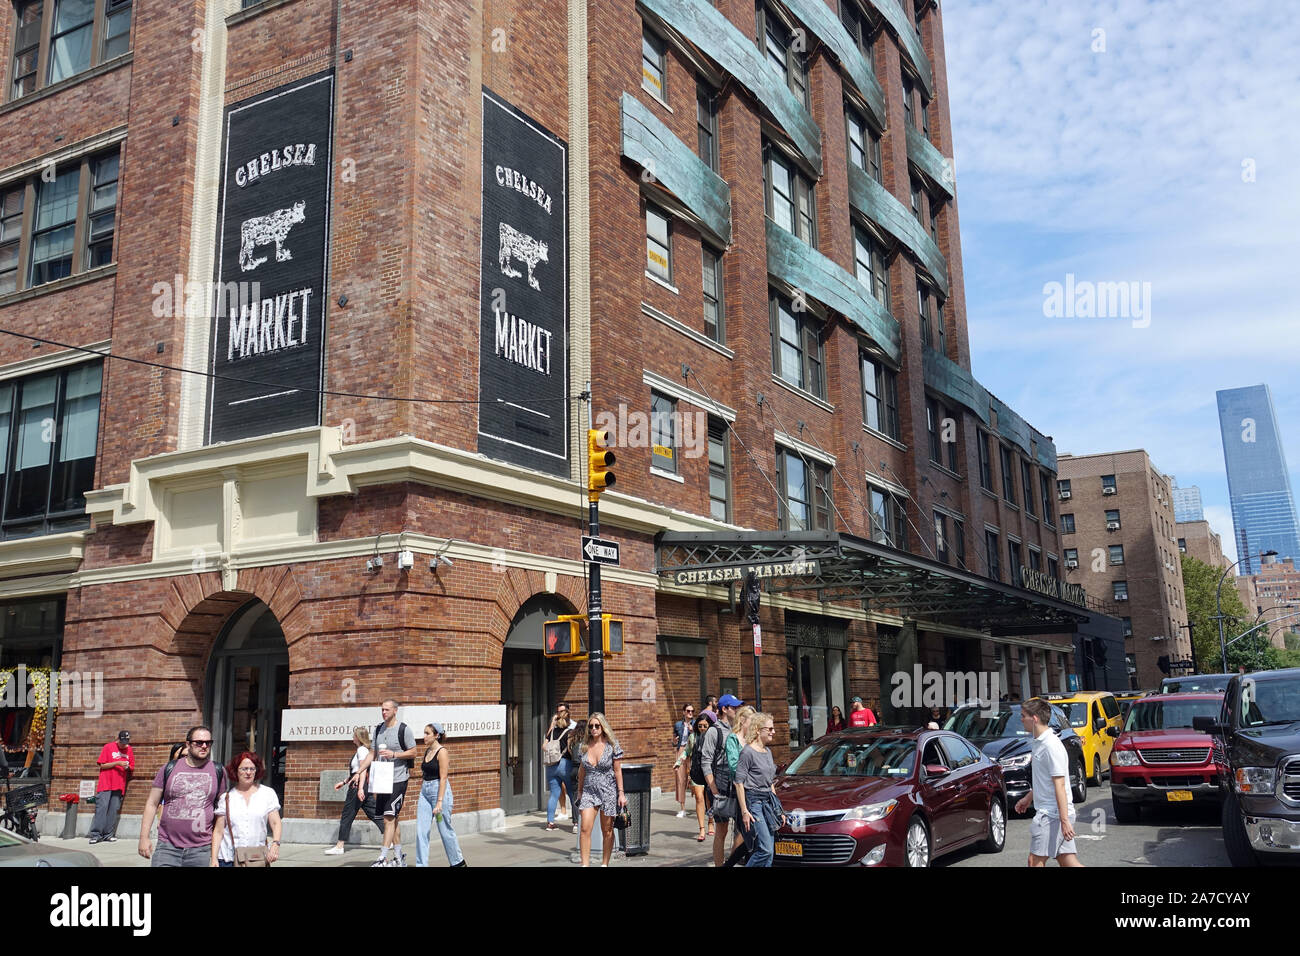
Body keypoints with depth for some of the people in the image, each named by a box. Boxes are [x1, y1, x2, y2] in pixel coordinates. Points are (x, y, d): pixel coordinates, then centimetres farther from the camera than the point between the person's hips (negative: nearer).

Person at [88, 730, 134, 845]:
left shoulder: (129, 749, 12)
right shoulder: (108, 747, 1)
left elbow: (132, 767, 17)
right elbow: (102, 765, -3)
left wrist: (128, 767, -6)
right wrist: (117, 763, -14)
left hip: (119, 785, 3)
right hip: (106, 783, -3)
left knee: (114, 809, 0)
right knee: (102, 807, -10)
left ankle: (108, 834, 2)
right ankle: (96, 834, -7)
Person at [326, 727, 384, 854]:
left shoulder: (361, 750, -11)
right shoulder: (361, 750, 19)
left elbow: (363, 770, -21)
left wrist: (360, 788, -28)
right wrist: (344, 782, 27)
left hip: (358, 786, -10)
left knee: (347, 816, -2)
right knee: (374, 814, 8)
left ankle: (339, 847, 3)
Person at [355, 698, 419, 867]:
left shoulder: (404, 729, -8)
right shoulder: (379, 729, 11)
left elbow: (413, 753, -5)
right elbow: (372, 753, 16)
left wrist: (394, 754, -18)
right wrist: (359, 771, 8)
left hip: (398, 780, -6)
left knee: (389, 818, -11)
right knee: (392, 819, 11)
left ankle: (382, 858, -11)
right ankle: (399, 857, 20)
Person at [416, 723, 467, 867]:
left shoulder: (442, 752, -12)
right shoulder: (427, 751, 11)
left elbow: (443, 778, -17)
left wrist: (439, 802, -21)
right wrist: (420, 800, 16)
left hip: (440, 790, -7)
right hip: (425, 791, 7)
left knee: (445, 830, 4)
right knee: (421, 831, -1)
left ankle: (458, 862, 20)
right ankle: (421, 864, 3)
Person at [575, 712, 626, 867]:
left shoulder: (612, 746, -5)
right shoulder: (585, 746, 4)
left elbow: (618, 771, -3)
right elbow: (582, 771, 13)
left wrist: (621, 793, -6)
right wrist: (579, 792, 17)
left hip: (608, 791, -2)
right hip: (589, 791, 2)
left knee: (607, 831, 7)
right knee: (585, 829, -10)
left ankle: (605, 863, 20)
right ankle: (585, 864, -7)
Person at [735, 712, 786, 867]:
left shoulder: (768, 751, 14)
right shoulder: (748, 752, -11)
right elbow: (739, 782, -14)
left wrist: (777, 808, 21)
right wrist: (744, 811, -19)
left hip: (768, 801, 8)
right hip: (753, 801, -8)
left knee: (768, 855, 6)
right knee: (765, 850, -15)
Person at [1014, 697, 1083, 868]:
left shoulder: (1051, 746, -18)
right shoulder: (1038, 743, 13)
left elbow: (1059, 785, -22)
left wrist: (1064, 820, -23)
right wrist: (1028, 797, 31)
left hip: (1052, 815, -10)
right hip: (1047, 812, 10)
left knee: (1035, 860, -4)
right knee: (1067, 861, 9)